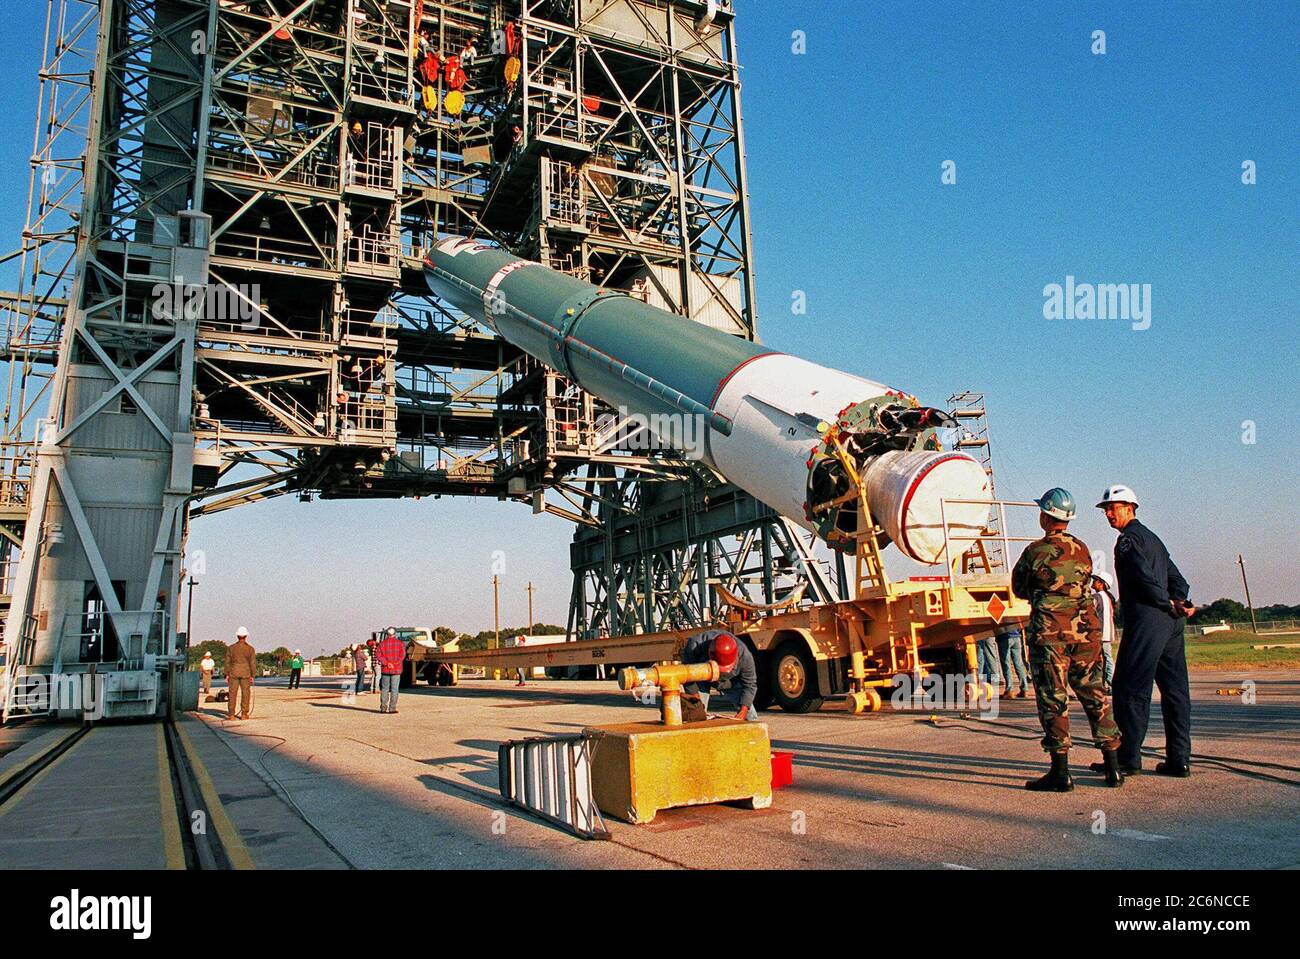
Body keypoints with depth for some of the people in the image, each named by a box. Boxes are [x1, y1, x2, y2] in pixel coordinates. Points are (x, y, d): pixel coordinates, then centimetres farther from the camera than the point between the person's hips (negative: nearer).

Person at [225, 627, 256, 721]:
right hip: (246, 673, -1)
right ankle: (244, 714, 4)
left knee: (232, 693, 5)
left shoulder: (231, 647, -1)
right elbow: (253, 663, -4)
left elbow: (228, 662, 0)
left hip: (234, 673, 1)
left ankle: (231, 714, 3)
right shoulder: (250, 649, -4)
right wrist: (252, 676, 2)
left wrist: (227, 674, 6)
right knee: (245, 693, 4)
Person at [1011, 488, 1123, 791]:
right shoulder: (1082, 550, 9)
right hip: (1086, 630, 5)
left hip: (1049, 633, -5)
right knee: (1094, 695, 13)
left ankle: (1061, 772, 1)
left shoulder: (1035, 551, -7)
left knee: (1053, 700, -1)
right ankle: (1112, 766, 18)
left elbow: (1019, 589, 5)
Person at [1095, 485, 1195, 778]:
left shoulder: (1128, 539, -6)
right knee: (1175, 690, 9)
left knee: (1130, 689, -5)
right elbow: (1178, 580, 19)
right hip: (1171, 623, 9)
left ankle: (1128, 758, -3)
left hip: (1146, 621, -9)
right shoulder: (1152, 538, 22)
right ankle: (1179, 759, 12)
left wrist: (1170, 605, -7)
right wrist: (1178, 604, 5)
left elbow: (1145, 578, -17)